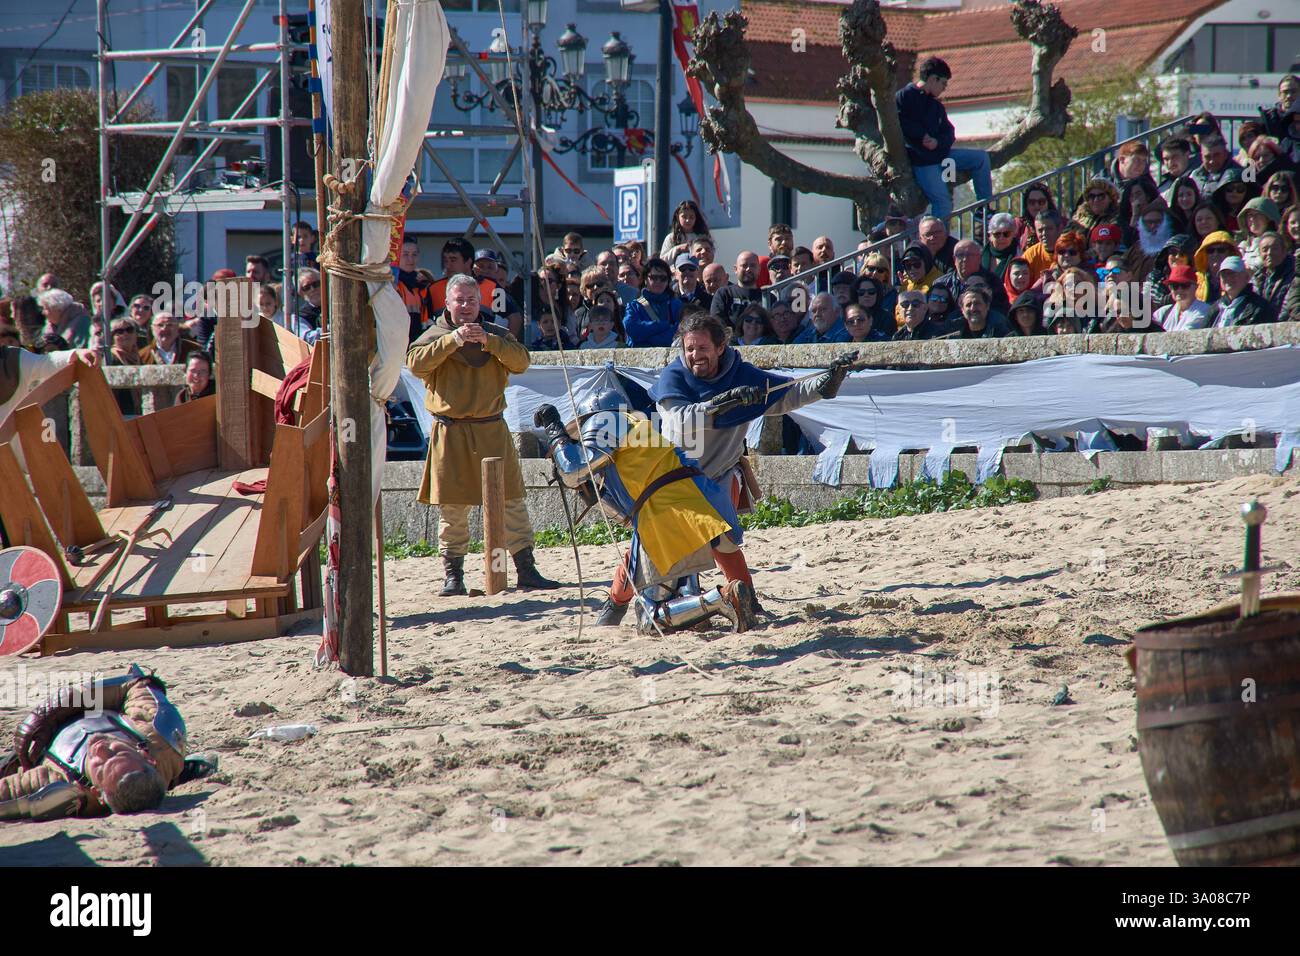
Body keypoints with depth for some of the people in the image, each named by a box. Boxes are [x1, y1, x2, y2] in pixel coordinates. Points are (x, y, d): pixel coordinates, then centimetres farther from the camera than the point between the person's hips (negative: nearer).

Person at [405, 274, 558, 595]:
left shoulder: (496, 334, 12)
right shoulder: (434, 335, 6)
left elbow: (521, 361, -4)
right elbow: (416, 363, -13)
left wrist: (488, 341, -18)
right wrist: (454, 340, -21)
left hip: (492, 430, 1)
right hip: (449, 432, -1)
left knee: (511, 501, 0)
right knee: (453, 507, 1)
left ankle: (526, 569, 4)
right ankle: (453, 575, 8)